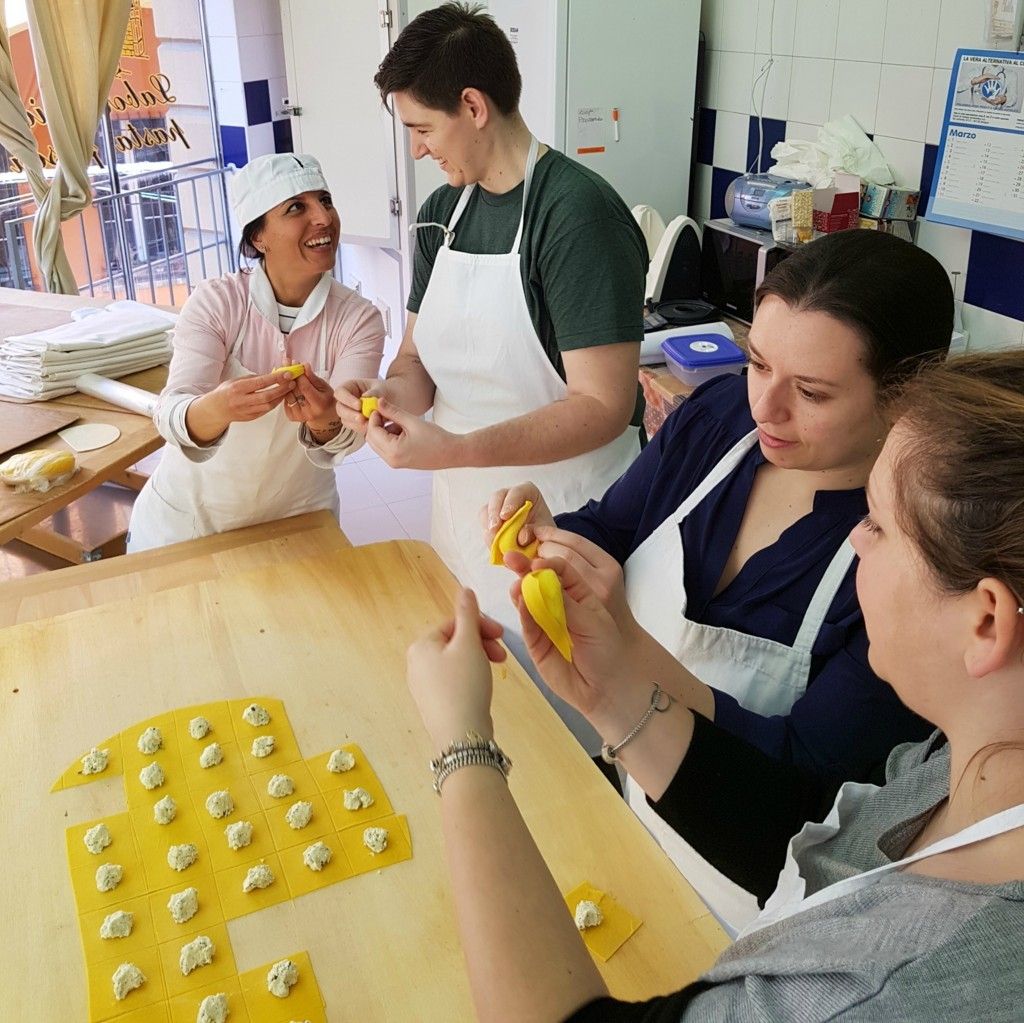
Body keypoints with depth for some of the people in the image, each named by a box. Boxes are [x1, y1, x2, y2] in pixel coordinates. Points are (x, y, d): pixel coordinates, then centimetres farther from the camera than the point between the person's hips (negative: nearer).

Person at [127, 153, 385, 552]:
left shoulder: (359, 319, -14)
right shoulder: (216, 301, -18)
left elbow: (350, 434, -25)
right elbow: (171, 414, -28)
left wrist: (326, 421, -48)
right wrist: (217, 409, -51)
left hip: (294, 522, 1)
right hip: (185, 520, 0)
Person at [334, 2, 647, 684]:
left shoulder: (579, 213, -20)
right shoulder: (442, 213, 5)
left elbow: (602, 405, -23)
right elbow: (420, 358, 11)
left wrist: (454, 449, -32)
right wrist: (393, 392, -13)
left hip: (560, 525, -7)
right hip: (462, 509, 7)